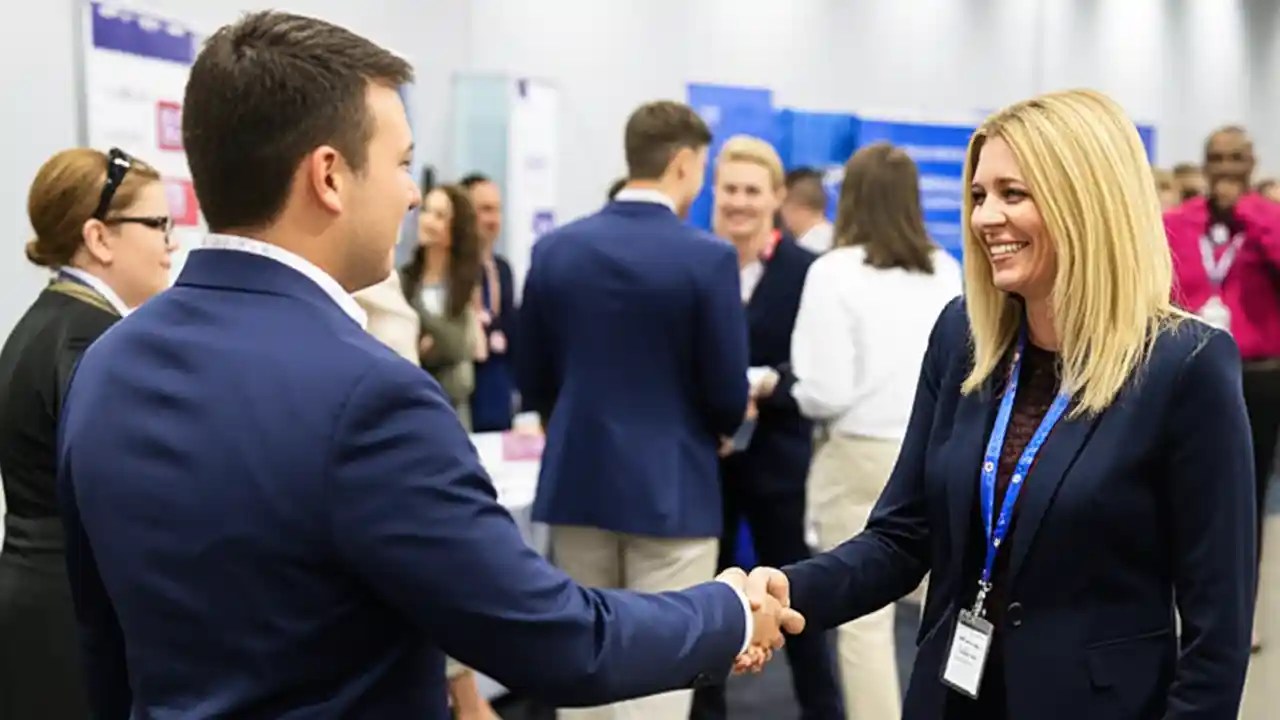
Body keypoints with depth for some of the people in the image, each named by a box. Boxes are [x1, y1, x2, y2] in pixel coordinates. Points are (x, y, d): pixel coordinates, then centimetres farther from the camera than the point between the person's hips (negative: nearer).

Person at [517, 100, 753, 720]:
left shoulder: (554, 248, 0)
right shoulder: (708, 257, -13)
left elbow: (531, 378, 6)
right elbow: (727, 397, -10)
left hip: (576, 481, 4)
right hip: (671, 485, -4)